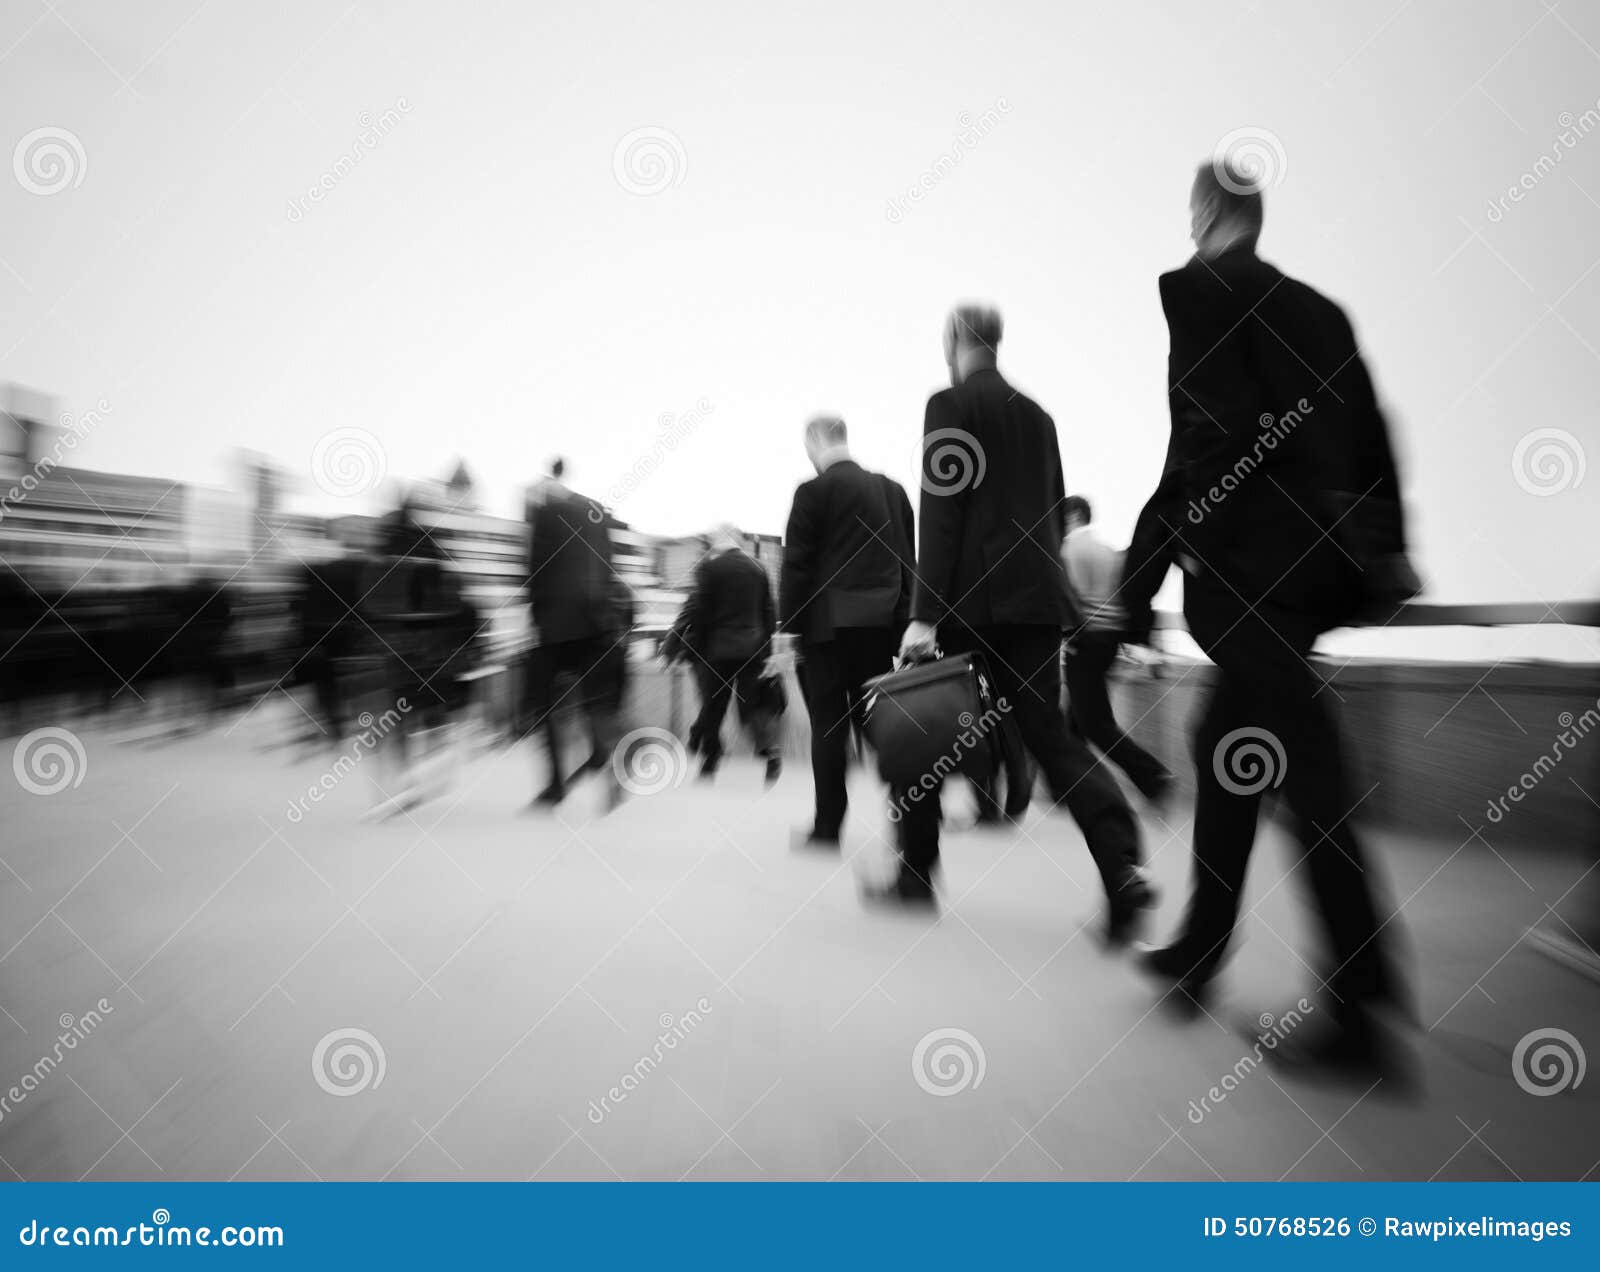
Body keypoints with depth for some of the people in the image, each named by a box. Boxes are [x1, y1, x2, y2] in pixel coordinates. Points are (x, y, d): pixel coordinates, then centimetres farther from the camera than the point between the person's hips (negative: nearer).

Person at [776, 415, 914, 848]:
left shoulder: (814, 490, -6)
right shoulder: (892, 489, 11)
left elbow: (795, 563, -9)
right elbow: (907, 560, 12)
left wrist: (787, 628, -6)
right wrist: (904, 620, 17)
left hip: (827, 624, -5)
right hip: (881, 622, 5)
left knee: (829, 725, 1)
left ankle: (828, 827, 7)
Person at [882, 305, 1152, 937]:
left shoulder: (950, 404, -3)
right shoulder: (1038, 415, 17)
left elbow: (941, 512, -12)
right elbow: (1054, 513, 18)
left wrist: (925, 614, -14)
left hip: (968, 597, -6)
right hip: (1037, 599, 6)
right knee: (1048, 730, 8)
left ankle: (915, 875, 17)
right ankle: (1121, 865, -8)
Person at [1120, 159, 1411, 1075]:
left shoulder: (1195, 288, -3)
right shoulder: (1321, 310, 18)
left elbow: (1212, 432, -16)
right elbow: (1373, 437, 15)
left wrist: (1146, 568, -13)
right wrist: (1387, 551, 18)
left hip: (1245, 564, -8)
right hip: (1319, 560, 8)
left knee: (1304, 772, -5)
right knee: (1229, 744, 16)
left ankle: (1364, 1007, 5)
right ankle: (1199, 950, 28)